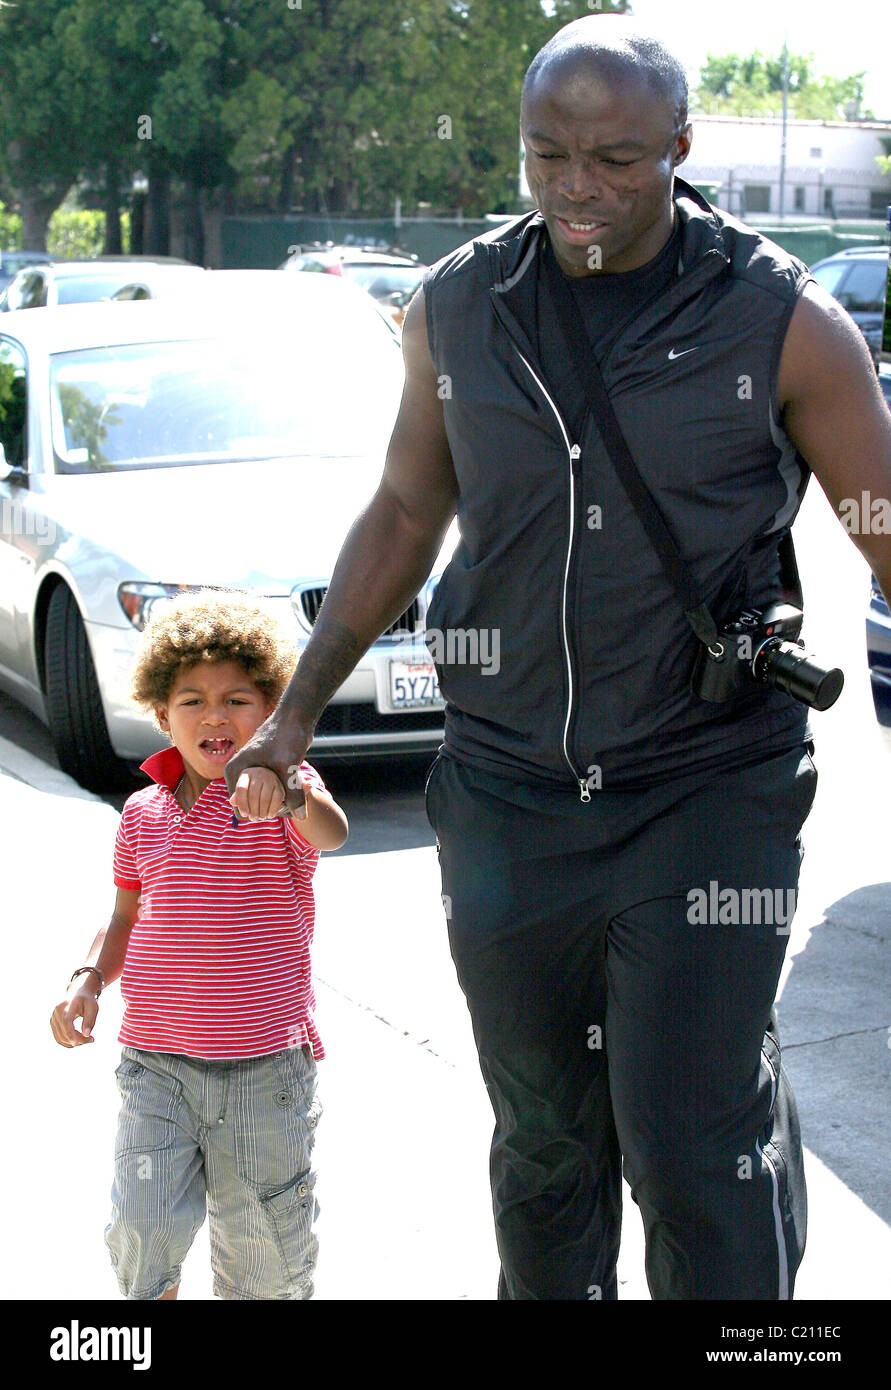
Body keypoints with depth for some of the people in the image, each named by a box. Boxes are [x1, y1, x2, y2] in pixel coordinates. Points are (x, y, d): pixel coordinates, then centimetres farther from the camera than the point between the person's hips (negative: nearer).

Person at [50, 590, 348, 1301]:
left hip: (265, 1061, -3)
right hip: (155, 1059, 3)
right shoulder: (144, 811, 7)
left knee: (267, 1247, 8)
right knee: (144, 1229, -4)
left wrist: (289, 787, -52)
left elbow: (331, 834, -30)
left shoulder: (281, 789, -7)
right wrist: (88, 980, 1)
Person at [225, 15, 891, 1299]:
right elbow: (404, 515, 15)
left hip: (710, 796, -3)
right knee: (544, 1145, 14)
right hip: (507, 796, 4)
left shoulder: (783, 323, -7)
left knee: (691, 1145, -3)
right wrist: (298, 711, 14)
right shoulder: (457, 310, 3)